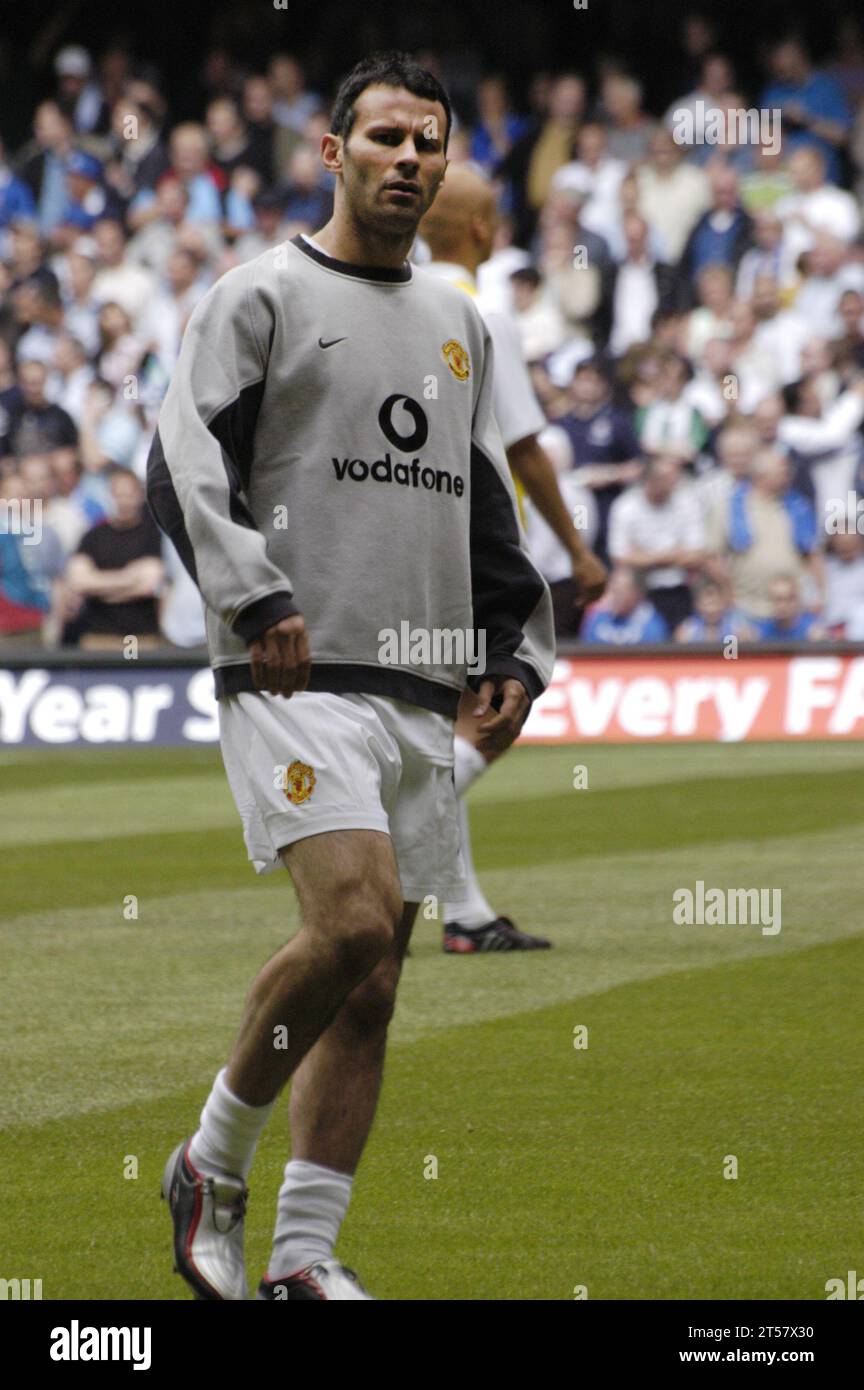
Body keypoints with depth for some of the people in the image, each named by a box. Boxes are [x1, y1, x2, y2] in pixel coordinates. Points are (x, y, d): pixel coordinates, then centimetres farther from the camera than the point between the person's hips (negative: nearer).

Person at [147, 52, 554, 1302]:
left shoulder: (458, 323, 20)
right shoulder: (261, 298, 0)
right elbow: (182, 466, -9)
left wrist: (518, 648, 17)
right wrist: (253, 597, -22)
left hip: (423, 694, 7)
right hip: (296, 680, -7)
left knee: (372, 986, 2)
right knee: (352, 921, -24)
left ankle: (303, 1253, 6)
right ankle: (214, 1165, -5)